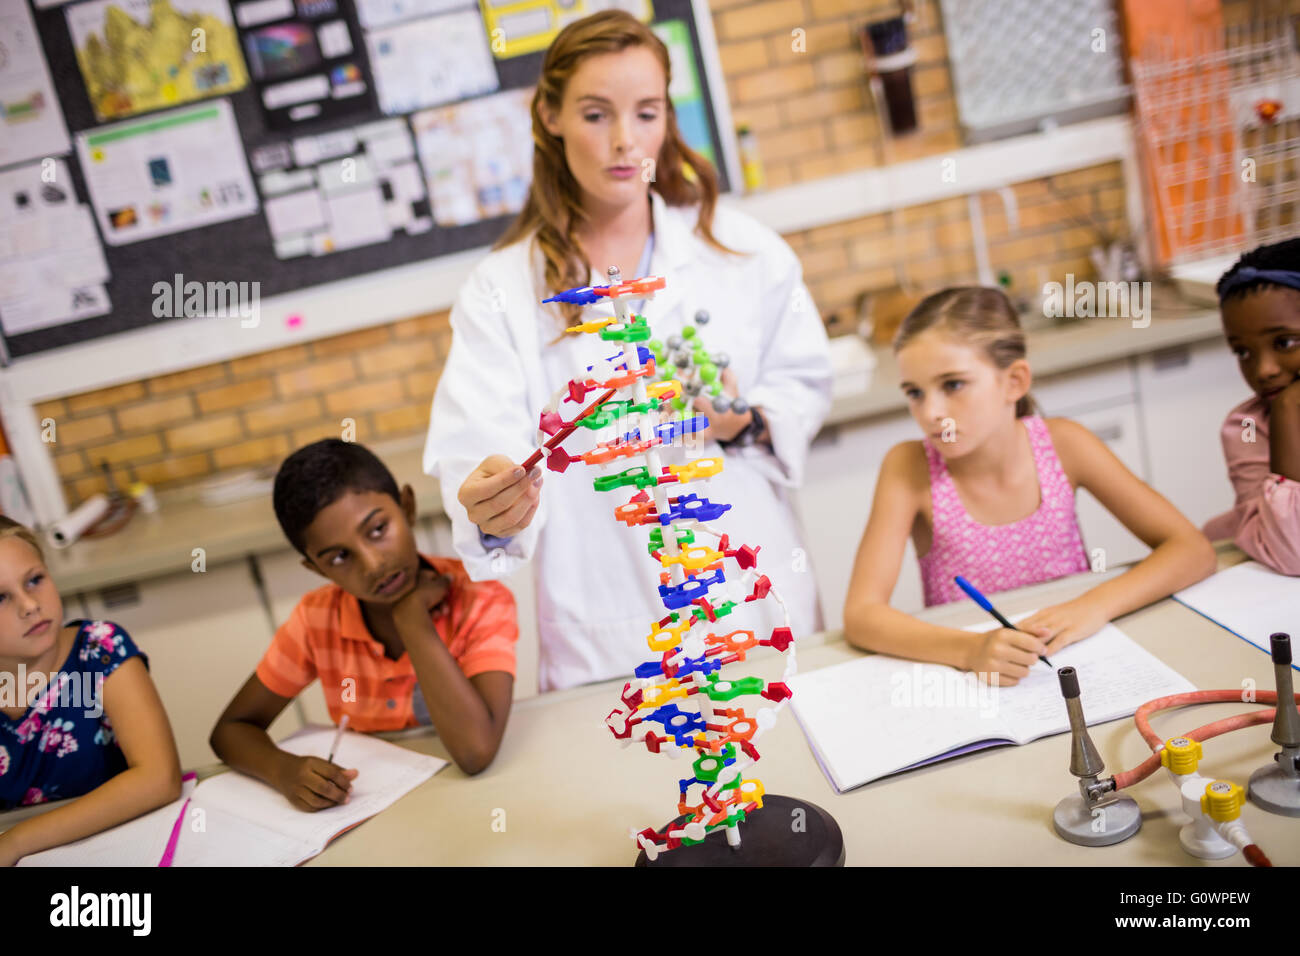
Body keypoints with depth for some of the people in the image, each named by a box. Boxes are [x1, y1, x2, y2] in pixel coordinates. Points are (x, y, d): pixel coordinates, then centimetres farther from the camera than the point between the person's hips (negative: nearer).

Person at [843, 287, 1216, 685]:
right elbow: (861, 614, -20)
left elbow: (1194, 550, -7)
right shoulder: (909, 467, -13)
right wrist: (971, 650, -35)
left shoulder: (1061, 444, -8)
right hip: (972, 683, 0)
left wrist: (1095, 605, -23)